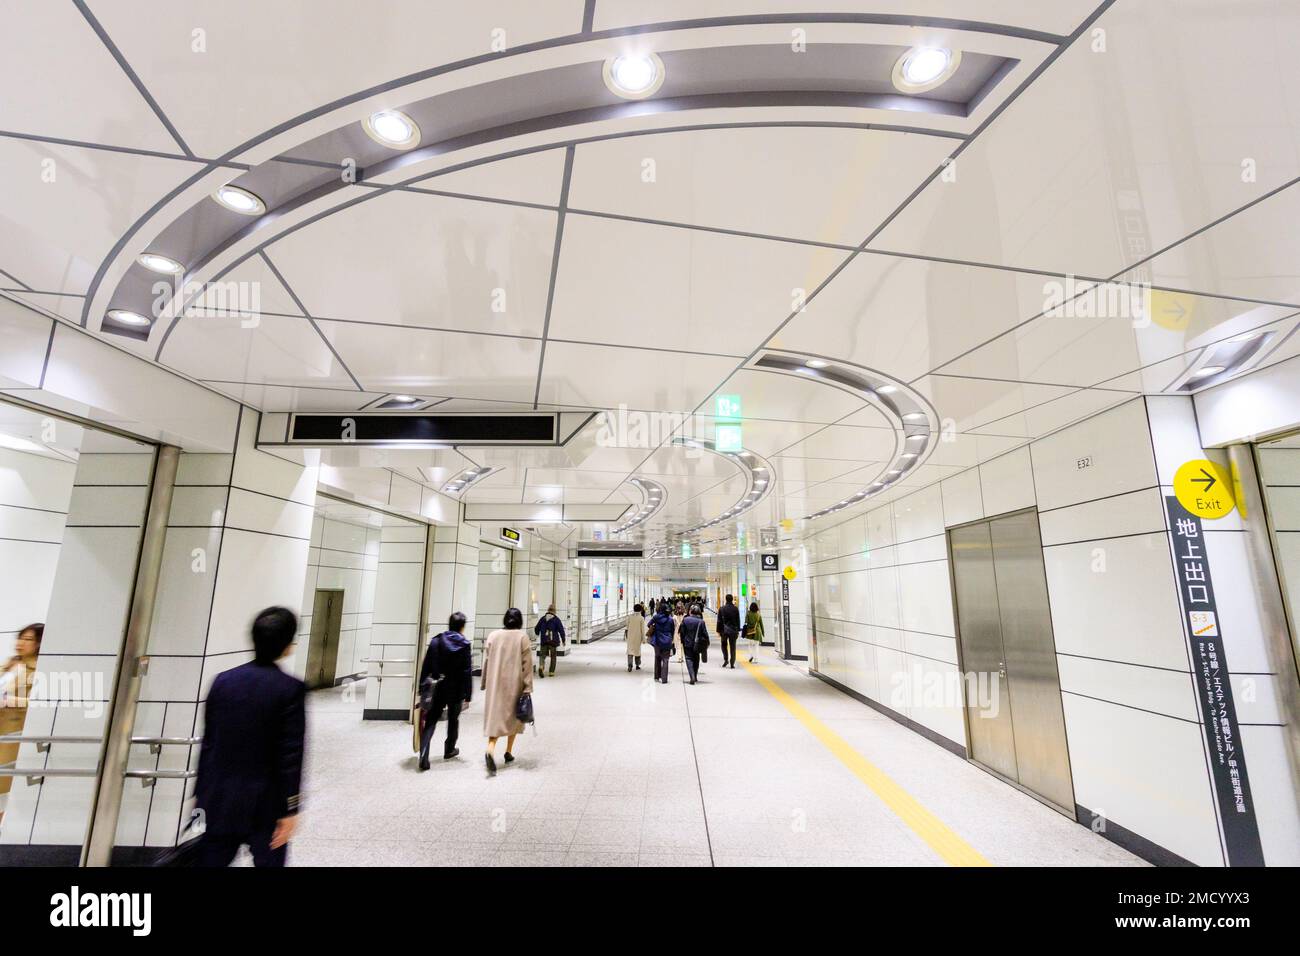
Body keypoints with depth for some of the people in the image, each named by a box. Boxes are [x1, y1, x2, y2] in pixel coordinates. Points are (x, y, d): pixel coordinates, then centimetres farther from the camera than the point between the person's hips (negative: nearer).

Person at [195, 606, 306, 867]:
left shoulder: (223, 681, -3)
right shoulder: (291, 689, -16)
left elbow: (208, 744, 4)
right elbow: (291, 755, -14)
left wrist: (200, 794, 16)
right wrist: (290, 809, -6)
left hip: (220, 799, 4)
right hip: (265, 804, -4)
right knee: (268, 859, 12)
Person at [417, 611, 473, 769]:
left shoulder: (436, 641, -3)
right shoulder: (464, 645, -11)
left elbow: (426, 667, -1)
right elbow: (467, 672, -11)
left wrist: (422, 689, 6)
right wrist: (467, 696, -5)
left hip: (437, 689, 1)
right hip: (456, 691, -1)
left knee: (430, 722, 6)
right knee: (453, 720, 19)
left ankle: (424, 755, -9)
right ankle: (449, 750, 35)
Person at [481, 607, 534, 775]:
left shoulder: (493, 636, 0)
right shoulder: (522, 637, -7)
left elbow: (486, 661, 5)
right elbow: (527, 663, -8)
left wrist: (484, 683, 14)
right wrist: (528, 687, -3)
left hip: (495, 683, 1)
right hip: (515, 683, -1)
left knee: (494, 716, 2)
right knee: (513, 716, 16)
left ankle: (490, 751, -19)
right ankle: (509, 752, 24)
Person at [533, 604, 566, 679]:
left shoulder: (542, 618, 3)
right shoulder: (556, 619, -5)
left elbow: (536, 629, 10)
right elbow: (561, 630, -8)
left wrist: (538, 634, 33)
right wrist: (563, 640, 3)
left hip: (543, 641, 1)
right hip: (553, 641, -1)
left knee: (542, 655, 6)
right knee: (553, 656, 12)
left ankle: (541, 666, -23)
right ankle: (551, 672, 13)